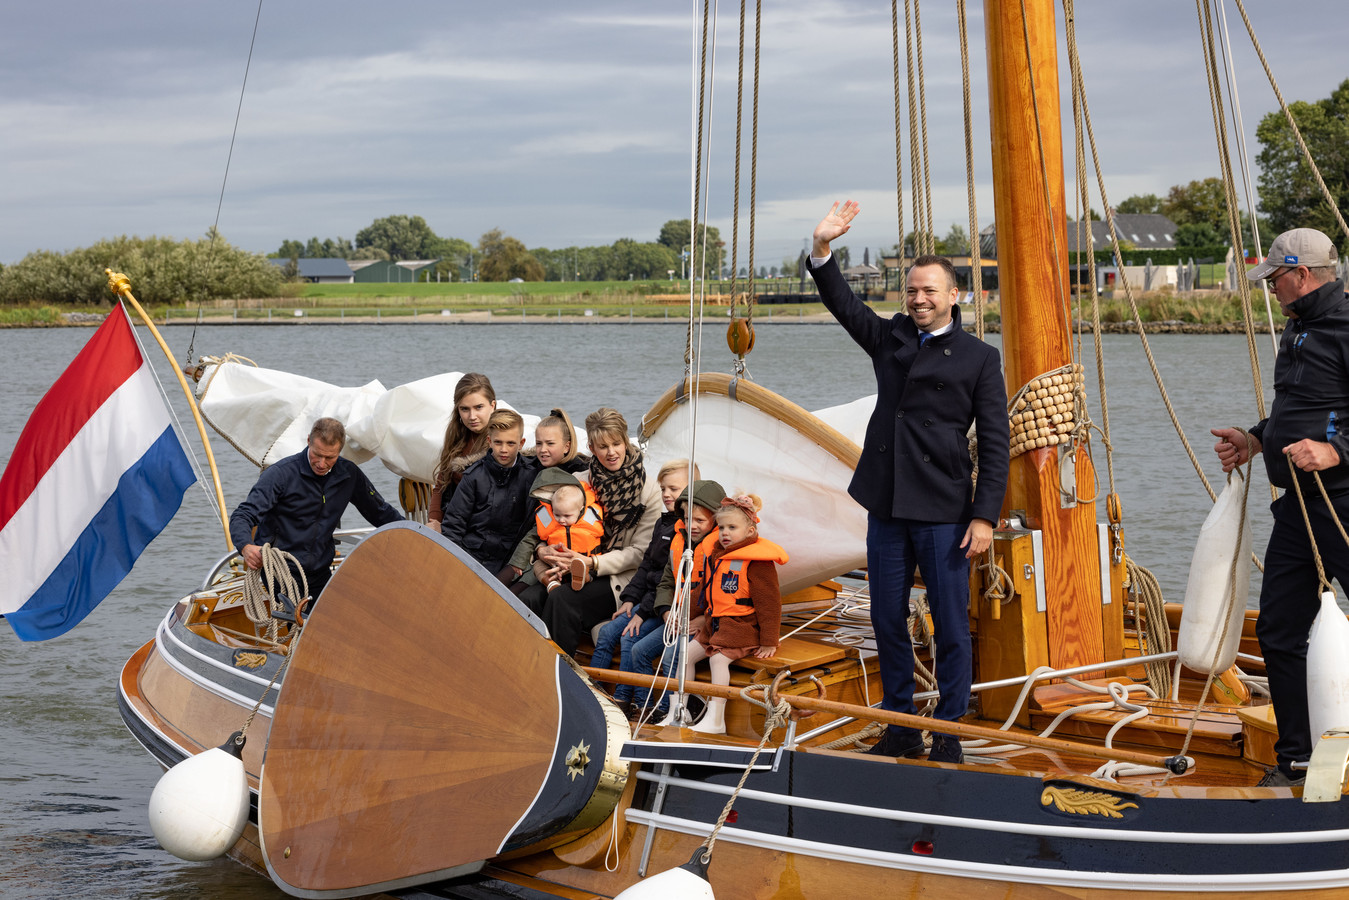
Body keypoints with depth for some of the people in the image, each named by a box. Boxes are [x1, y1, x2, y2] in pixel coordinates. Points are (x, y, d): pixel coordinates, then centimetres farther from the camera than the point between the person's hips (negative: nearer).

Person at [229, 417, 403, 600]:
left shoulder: (349, 474, 4)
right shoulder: (281, 474, -12)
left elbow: (381, 513, 20)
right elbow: (242, 516, -18)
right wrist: (246, 547, -38)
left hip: (319, 573, 5)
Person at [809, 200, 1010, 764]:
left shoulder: (979, 358, 1)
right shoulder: (890, 339, 13)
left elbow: (994, 444, -2)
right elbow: (842, 303, 9)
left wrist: (985, 516, -9)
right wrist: (822, 250, -9)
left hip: (944, 512, -4)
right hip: (886, 507, 4)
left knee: (951, 626, -1)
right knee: (888, 622, 9)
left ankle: (948, 734, 10)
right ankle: (900, 731, 19)